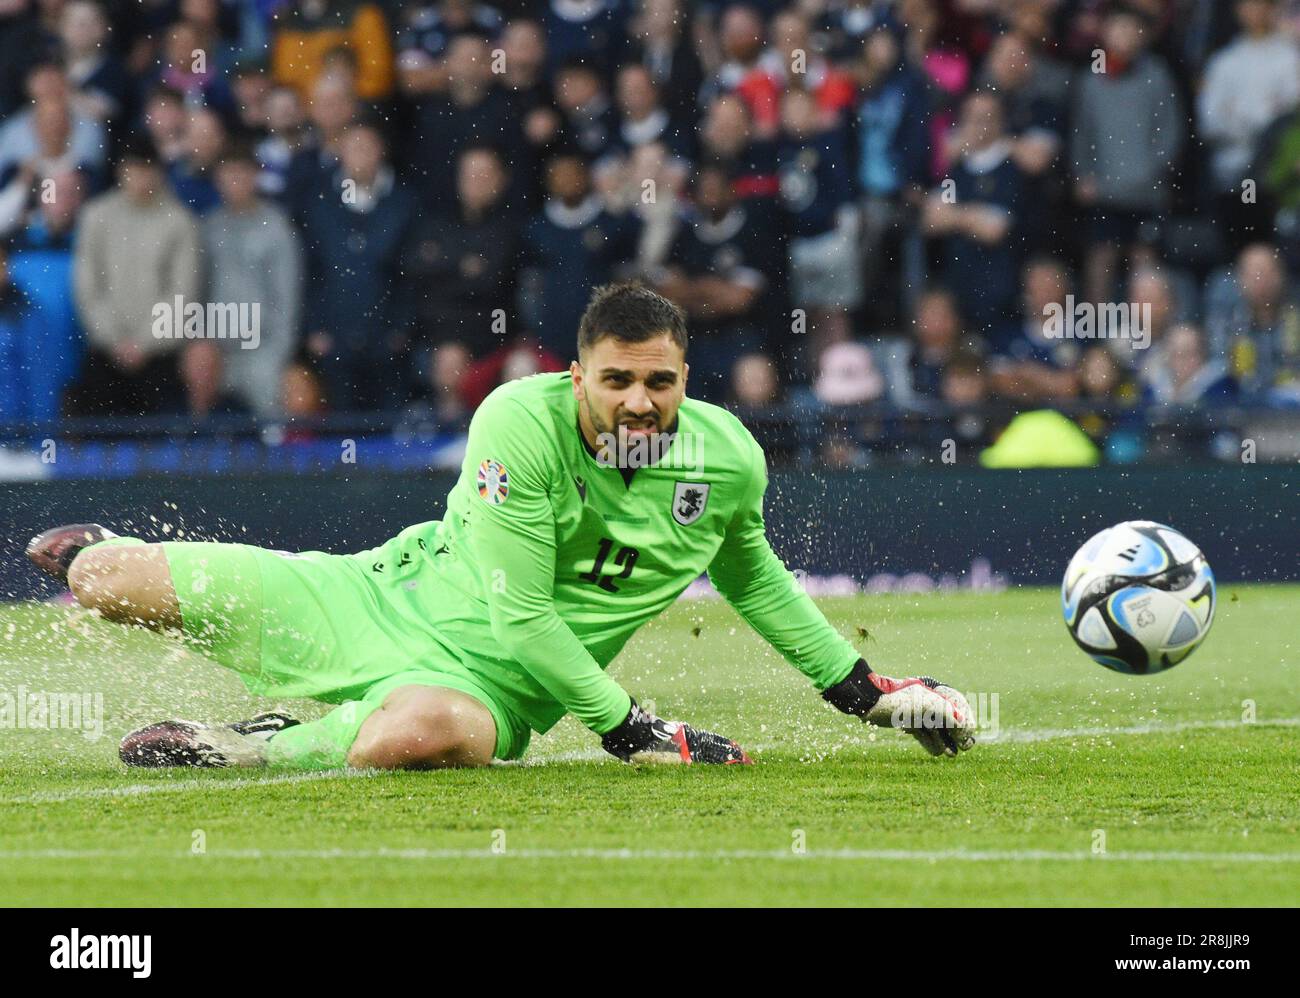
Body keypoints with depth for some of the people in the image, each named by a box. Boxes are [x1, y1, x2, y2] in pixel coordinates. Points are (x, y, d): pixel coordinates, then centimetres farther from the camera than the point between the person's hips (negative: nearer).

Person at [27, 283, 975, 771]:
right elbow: (519, 613, -20)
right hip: (393, 594, -1)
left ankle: (262, 746, -9)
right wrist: (629, 726, -23)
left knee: (416, 734, -43)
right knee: (107, 581, -4)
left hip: (490, 678, 1)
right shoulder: (520, 423, -19)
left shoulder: (729, 460, -8)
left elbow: (749, 572, 16)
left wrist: (857, 686, 16)